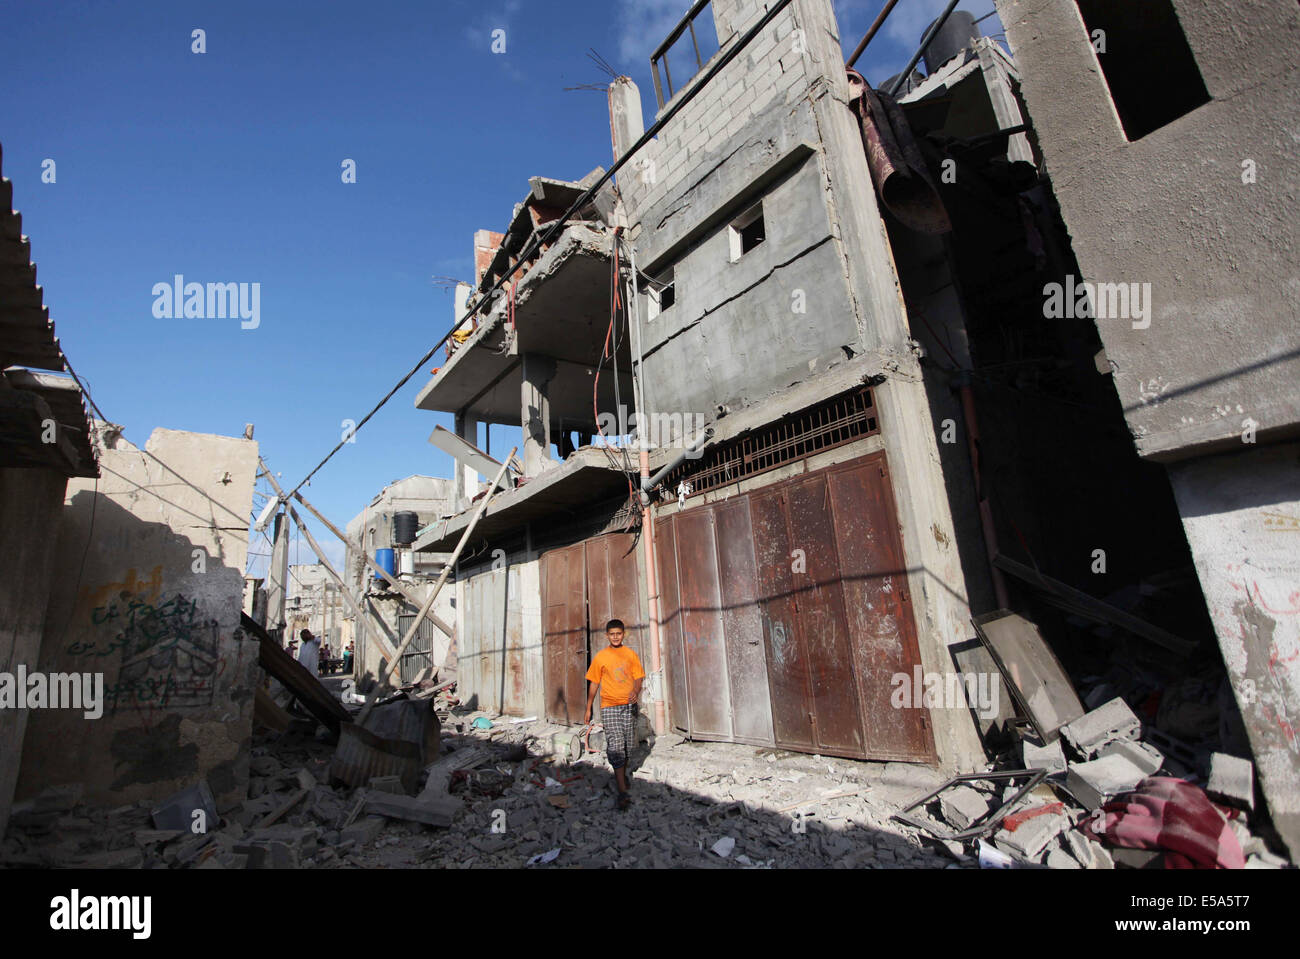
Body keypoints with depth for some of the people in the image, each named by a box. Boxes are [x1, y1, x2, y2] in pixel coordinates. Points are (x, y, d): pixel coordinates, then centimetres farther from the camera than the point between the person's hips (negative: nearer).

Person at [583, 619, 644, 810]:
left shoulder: (631, 654, 6)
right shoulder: (600, 657, 2)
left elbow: (638, 677, 5)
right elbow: (594, 684, 7)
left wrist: (636, 691, -17)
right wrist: (588, 709, 8)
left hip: (629, 705, 2)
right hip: (609, 706, -2)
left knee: (628, 744, 10)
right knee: (615, 746, -11)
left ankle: (621, 774, 36)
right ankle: (622, 791, -13)